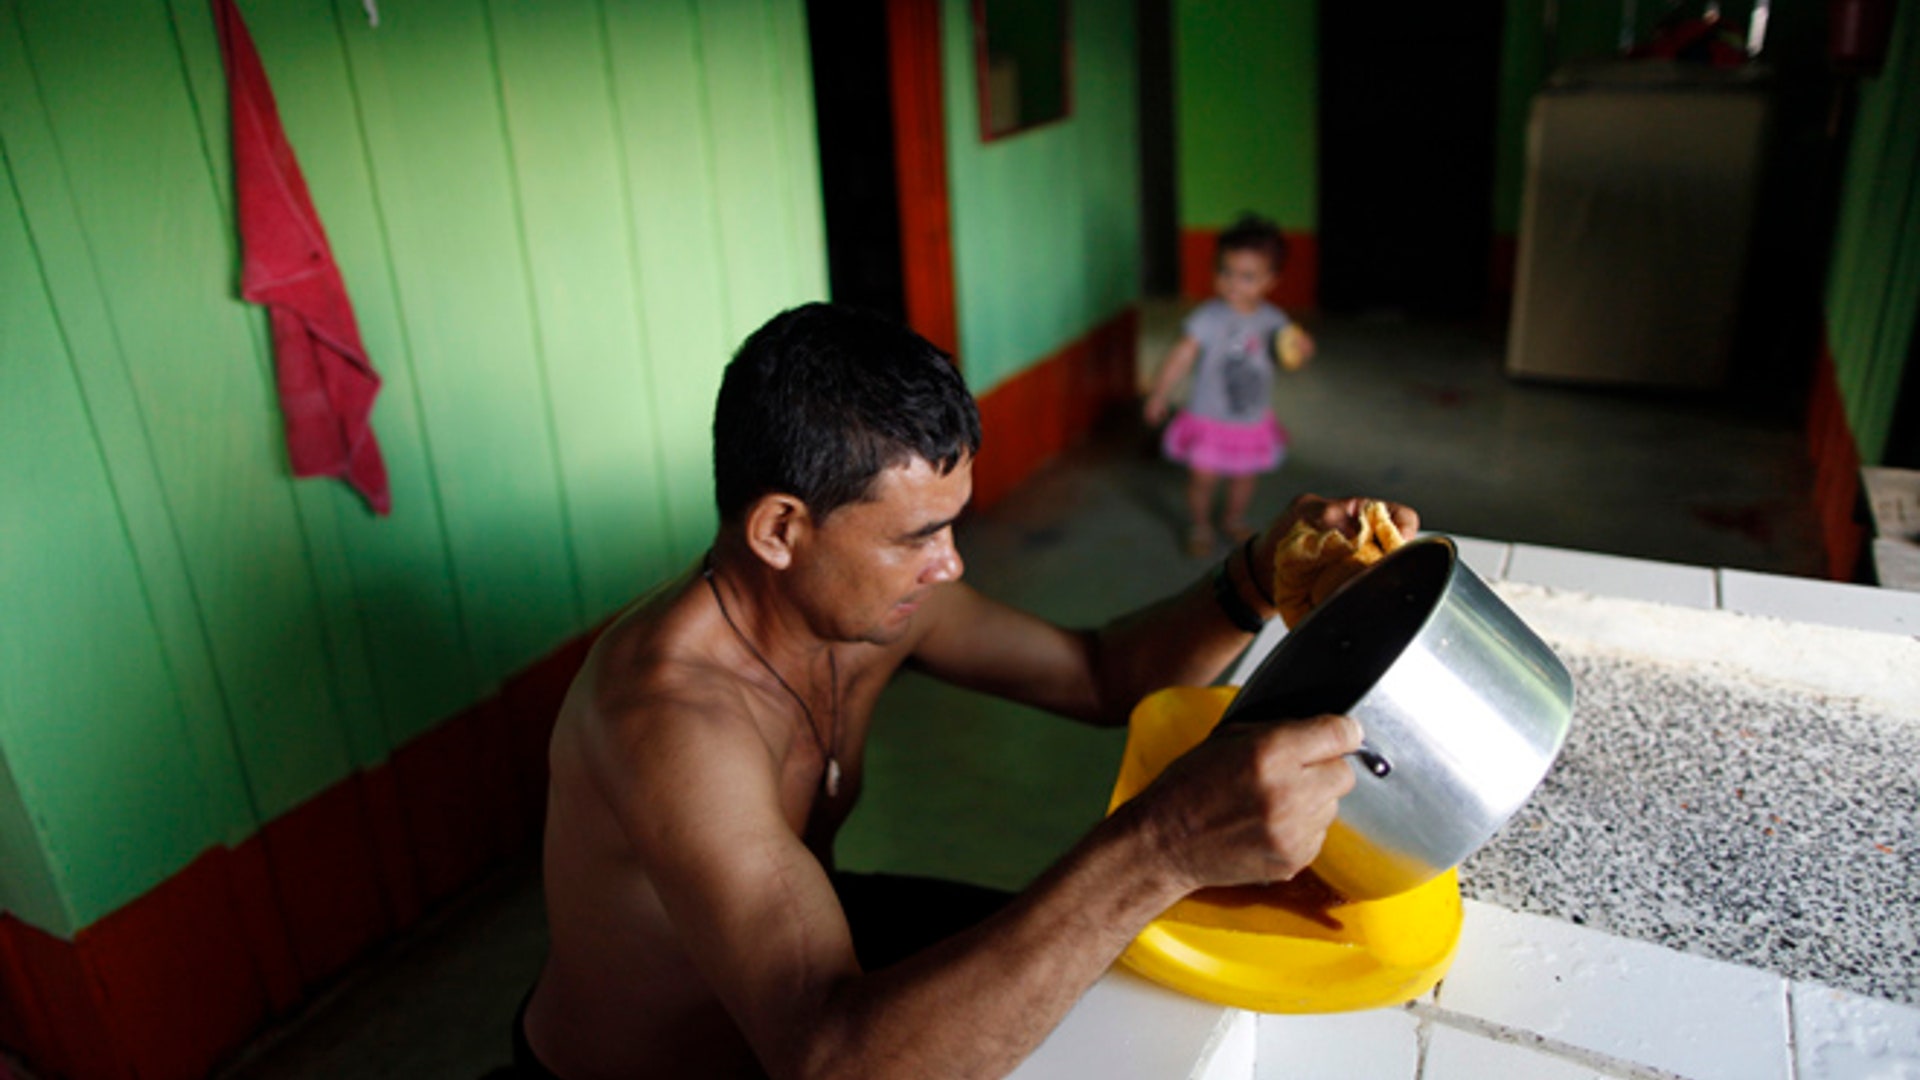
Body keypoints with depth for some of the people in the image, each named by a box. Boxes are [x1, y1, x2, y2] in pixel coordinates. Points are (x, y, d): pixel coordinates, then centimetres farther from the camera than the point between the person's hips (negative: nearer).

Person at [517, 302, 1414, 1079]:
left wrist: (1259, 582, -21)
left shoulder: (868, 591, -13)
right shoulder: (668, 710, -37)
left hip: (815, 957, 7)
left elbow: (1101, 676, -2)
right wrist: (1162, 847, -54)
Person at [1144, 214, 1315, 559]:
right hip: (1209, 419, -4)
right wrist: (1160, 394, -19)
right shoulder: (1208, 317, -16)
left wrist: (1300, 350, -18)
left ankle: (1235, 520, 45)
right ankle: (1200, 527, 23)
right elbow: (1182, 356, -15)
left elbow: (1290, 361, 5)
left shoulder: (1272, 320, -4)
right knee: (1204, 476, -4)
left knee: (1246, 477, 17)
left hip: (1254, 422, 4)